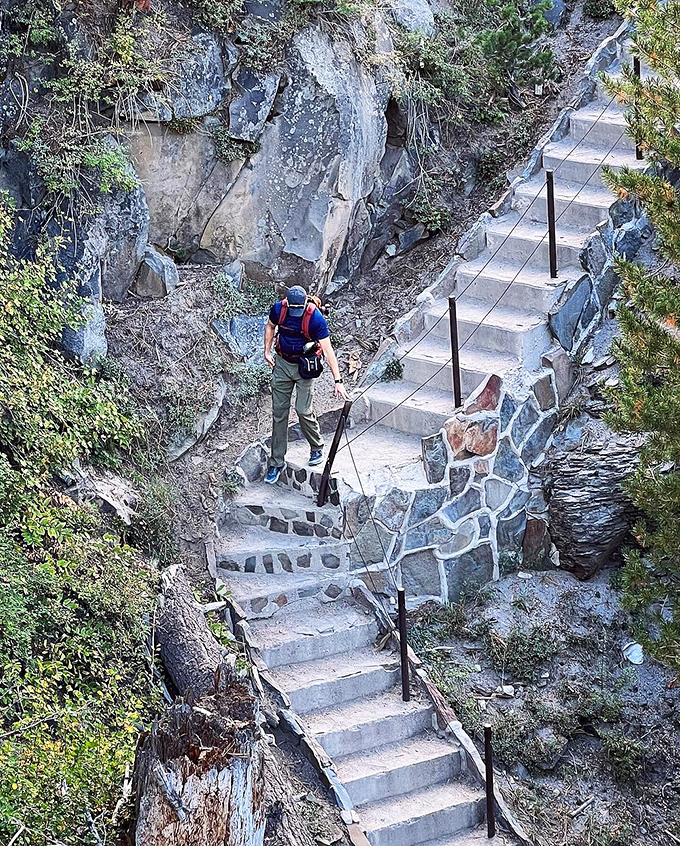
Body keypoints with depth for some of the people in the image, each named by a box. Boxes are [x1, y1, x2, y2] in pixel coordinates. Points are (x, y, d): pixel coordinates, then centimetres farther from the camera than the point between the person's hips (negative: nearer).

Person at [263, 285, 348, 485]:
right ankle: (277, 462, 13)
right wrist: (267, 352, 2)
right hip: (282, 364, 3)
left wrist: (338, 381, -27)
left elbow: (328, 350, -24)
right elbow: (270, 327, 11)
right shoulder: (278, 309, -14)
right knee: (279, 412, 5)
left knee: (304, 410, -8)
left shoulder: (316, 318, -24)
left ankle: (317, 448, 21)